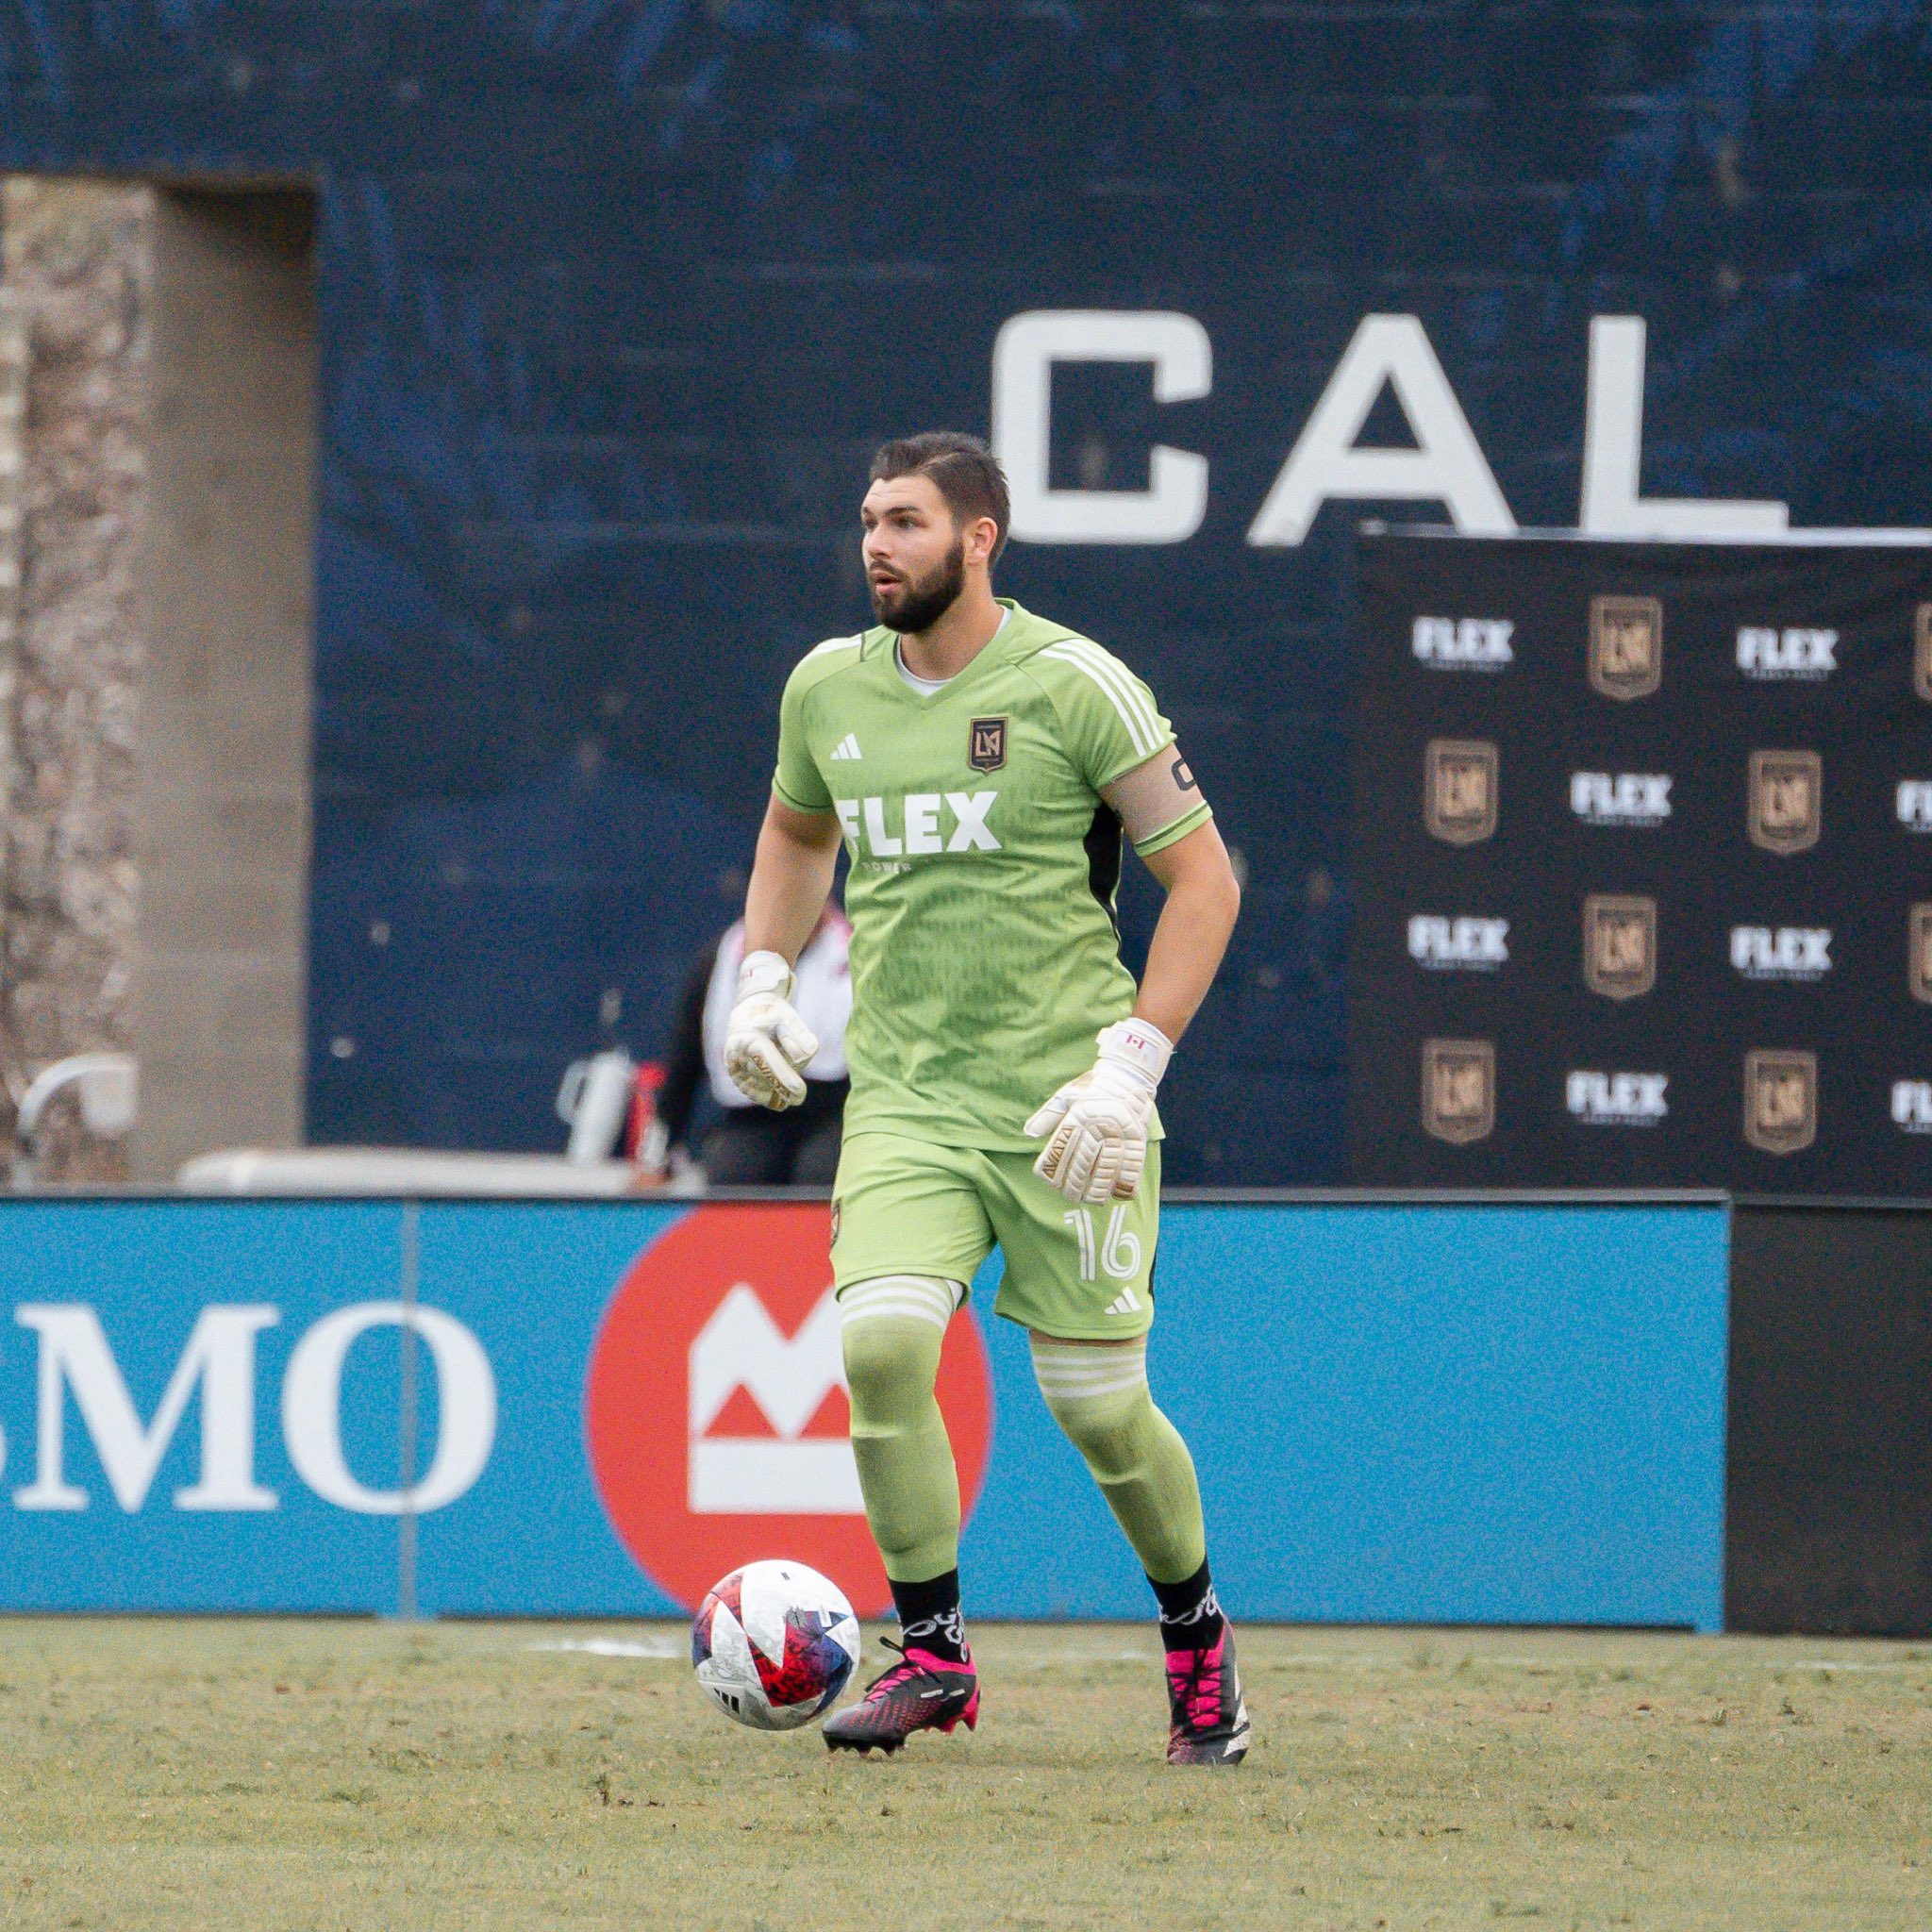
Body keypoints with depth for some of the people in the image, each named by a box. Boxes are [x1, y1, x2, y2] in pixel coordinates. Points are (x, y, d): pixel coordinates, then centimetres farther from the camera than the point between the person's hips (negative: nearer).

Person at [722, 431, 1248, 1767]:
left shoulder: (1077, 687, -9)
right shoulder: (828, 689, 7)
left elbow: (1204, 879, -6)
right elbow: (796, 832, 28)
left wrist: (1132, 1065, -15)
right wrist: (764, 979, 13)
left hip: (1063, 1100, -3)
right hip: (904, 1096, 3)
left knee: (1098, 1405, 0)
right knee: (881, 1341, -20)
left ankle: (1196, 1634, 28)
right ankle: (932, 1657, -6)